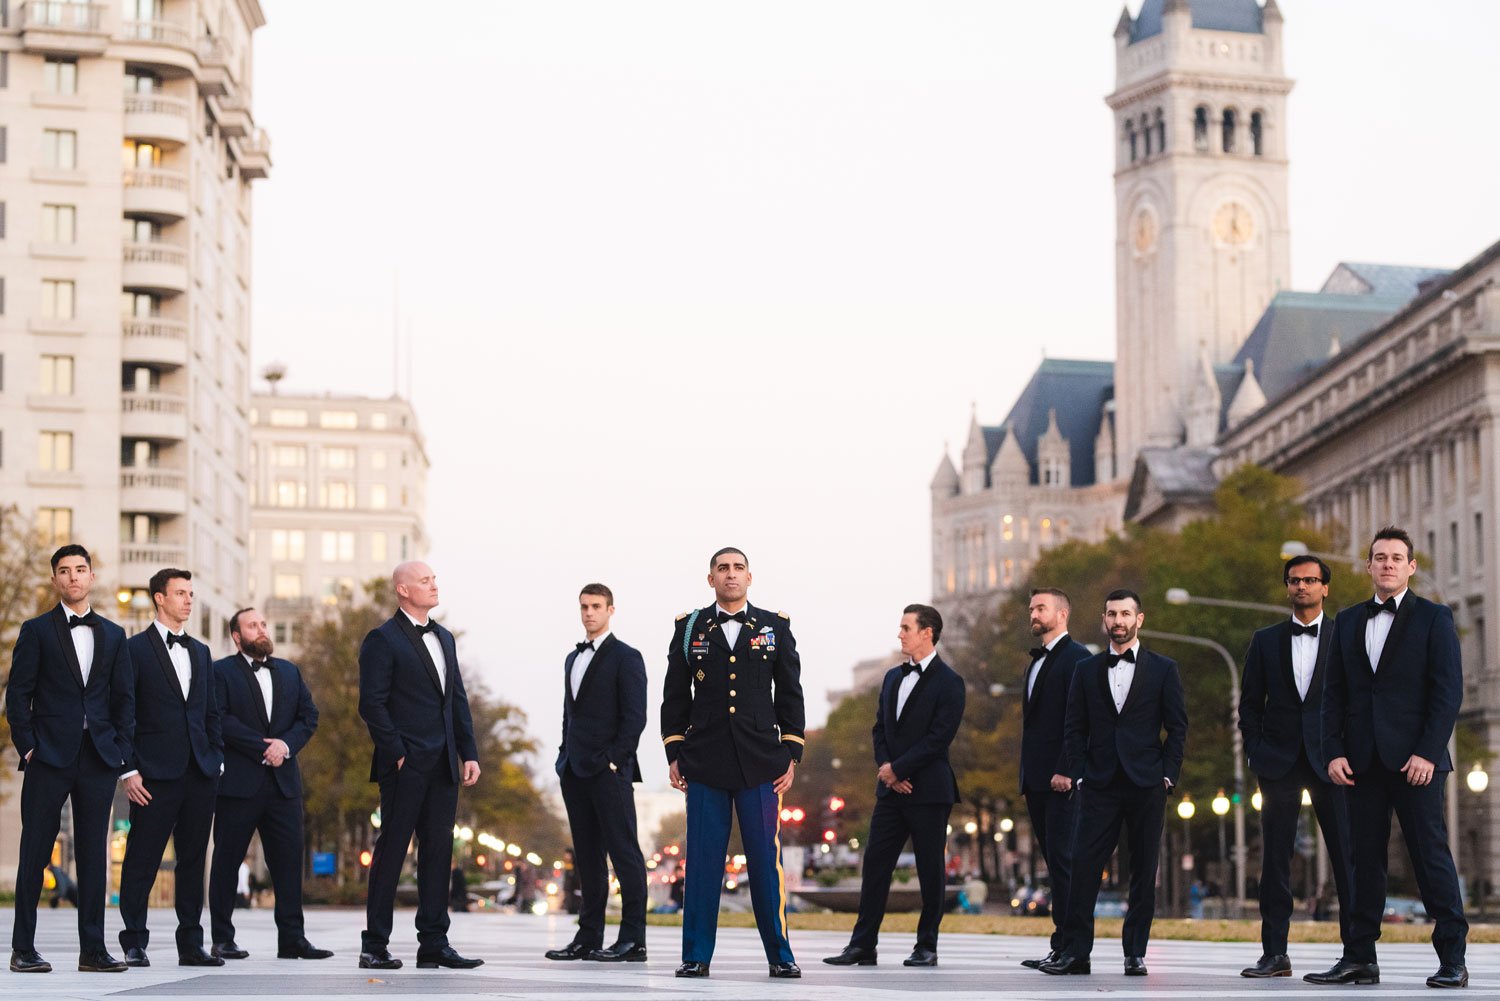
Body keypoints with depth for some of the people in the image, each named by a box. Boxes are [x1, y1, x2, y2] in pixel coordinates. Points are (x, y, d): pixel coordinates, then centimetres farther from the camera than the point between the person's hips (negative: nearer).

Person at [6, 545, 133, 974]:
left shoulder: (113, 635, 14)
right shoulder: (36, 631, 4)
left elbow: (124, 697, 14)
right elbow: (17, 693, 0)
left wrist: (121, 749, 3)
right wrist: (27, 746, -8)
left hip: (99, 758, 3)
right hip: (49, 757, -3)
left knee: (94, 855, 4)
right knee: (35, 853, -1)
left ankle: (93, 949, 7)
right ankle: (23, 949, 3)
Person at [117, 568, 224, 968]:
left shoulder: (200, 652, 17)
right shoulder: (135, 649, -1)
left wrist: (216, 760, 9)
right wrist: (129, 770, -11)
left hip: (200, 773, 6)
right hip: (155, 772, -6)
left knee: (193, 861, 8)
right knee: (142, 861, -2)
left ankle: (191, 945, 12)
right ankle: (134, 944, 5)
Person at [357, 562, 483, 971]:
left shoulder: (444, 638, 18)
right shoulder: (383, 640, -6)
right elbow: (372, 704, -11)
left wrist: (469, 753, 9)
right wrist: (396, 753, -14)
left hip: (443, 767, 7)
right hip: (405, 766, -7)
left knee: (438, 851, 6)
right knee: (392, 849, -3)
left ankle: (434, 944, 9)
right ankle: (375, 945, 1)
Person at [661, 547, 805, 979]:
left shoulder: (775, 627, 9)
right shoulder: (689, 628, 9)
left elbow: (790, 695, 8)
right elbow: (675, 696, 9)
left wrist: (791, 756, 2)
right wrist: (674, 754, 2)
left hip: (760, 763, 0)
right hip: (704, 761, 0)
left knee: (766, 859, -1)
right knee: (703, 860, 0)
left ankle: (780, 955, 5)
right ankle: (696, 956, 5)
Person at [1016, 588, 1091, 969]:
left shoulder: (1076, 657, -8)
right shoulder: (1035, 662, 21)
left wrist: (1066, 770, -22)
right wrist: (1027, 775, 16)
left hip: (1062, 779, -9)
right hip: (1036, 779, 9)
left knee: (1062, 859, -10)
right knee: (1054, 861, 9)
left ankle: (1066, 948, -10)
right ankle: (1065, 946, 11)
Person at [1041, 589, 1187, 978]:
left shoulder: (1163, 669, 7)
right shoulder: (1087, 671, 11)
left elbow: (1177, 728, 5)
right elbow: (1074, 728, 10)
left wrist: (1167, 775, -3)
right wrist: (1079, 775, 1)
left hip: (1146, 785, -1)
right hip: (1099, 785, 1)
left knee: (1144, 872, 1)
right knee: (1083, 866, -7)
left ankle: (1135, 953, 7)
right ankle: (1075, 953, -5)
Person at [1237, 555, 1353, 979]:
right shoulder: (1266, 641, 12)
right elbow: (1250, 702, 12)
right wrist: (1256, 750, 2)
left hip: (1331, 760, -2)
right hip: (1279, 761, 2)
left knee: (1347, 856, -4)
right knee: (1275, 858, 1)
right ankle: (1274, 954, 3)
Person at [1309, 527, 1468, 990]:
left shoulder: (1434, 618, 3)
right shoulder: (1348, 621, 16)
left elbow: (1449, 690, -4)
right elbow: (1334, 692, 13)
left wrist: (1428, 752, -13)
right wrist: (1334, 751, 2)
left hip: (1415, 759, -4)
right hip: (1362, 760, 4)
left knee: (1431, 856, -5)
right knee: (1365, 859, 4)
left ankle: (1452, 960, -3)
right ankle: (1359, 959, 6)